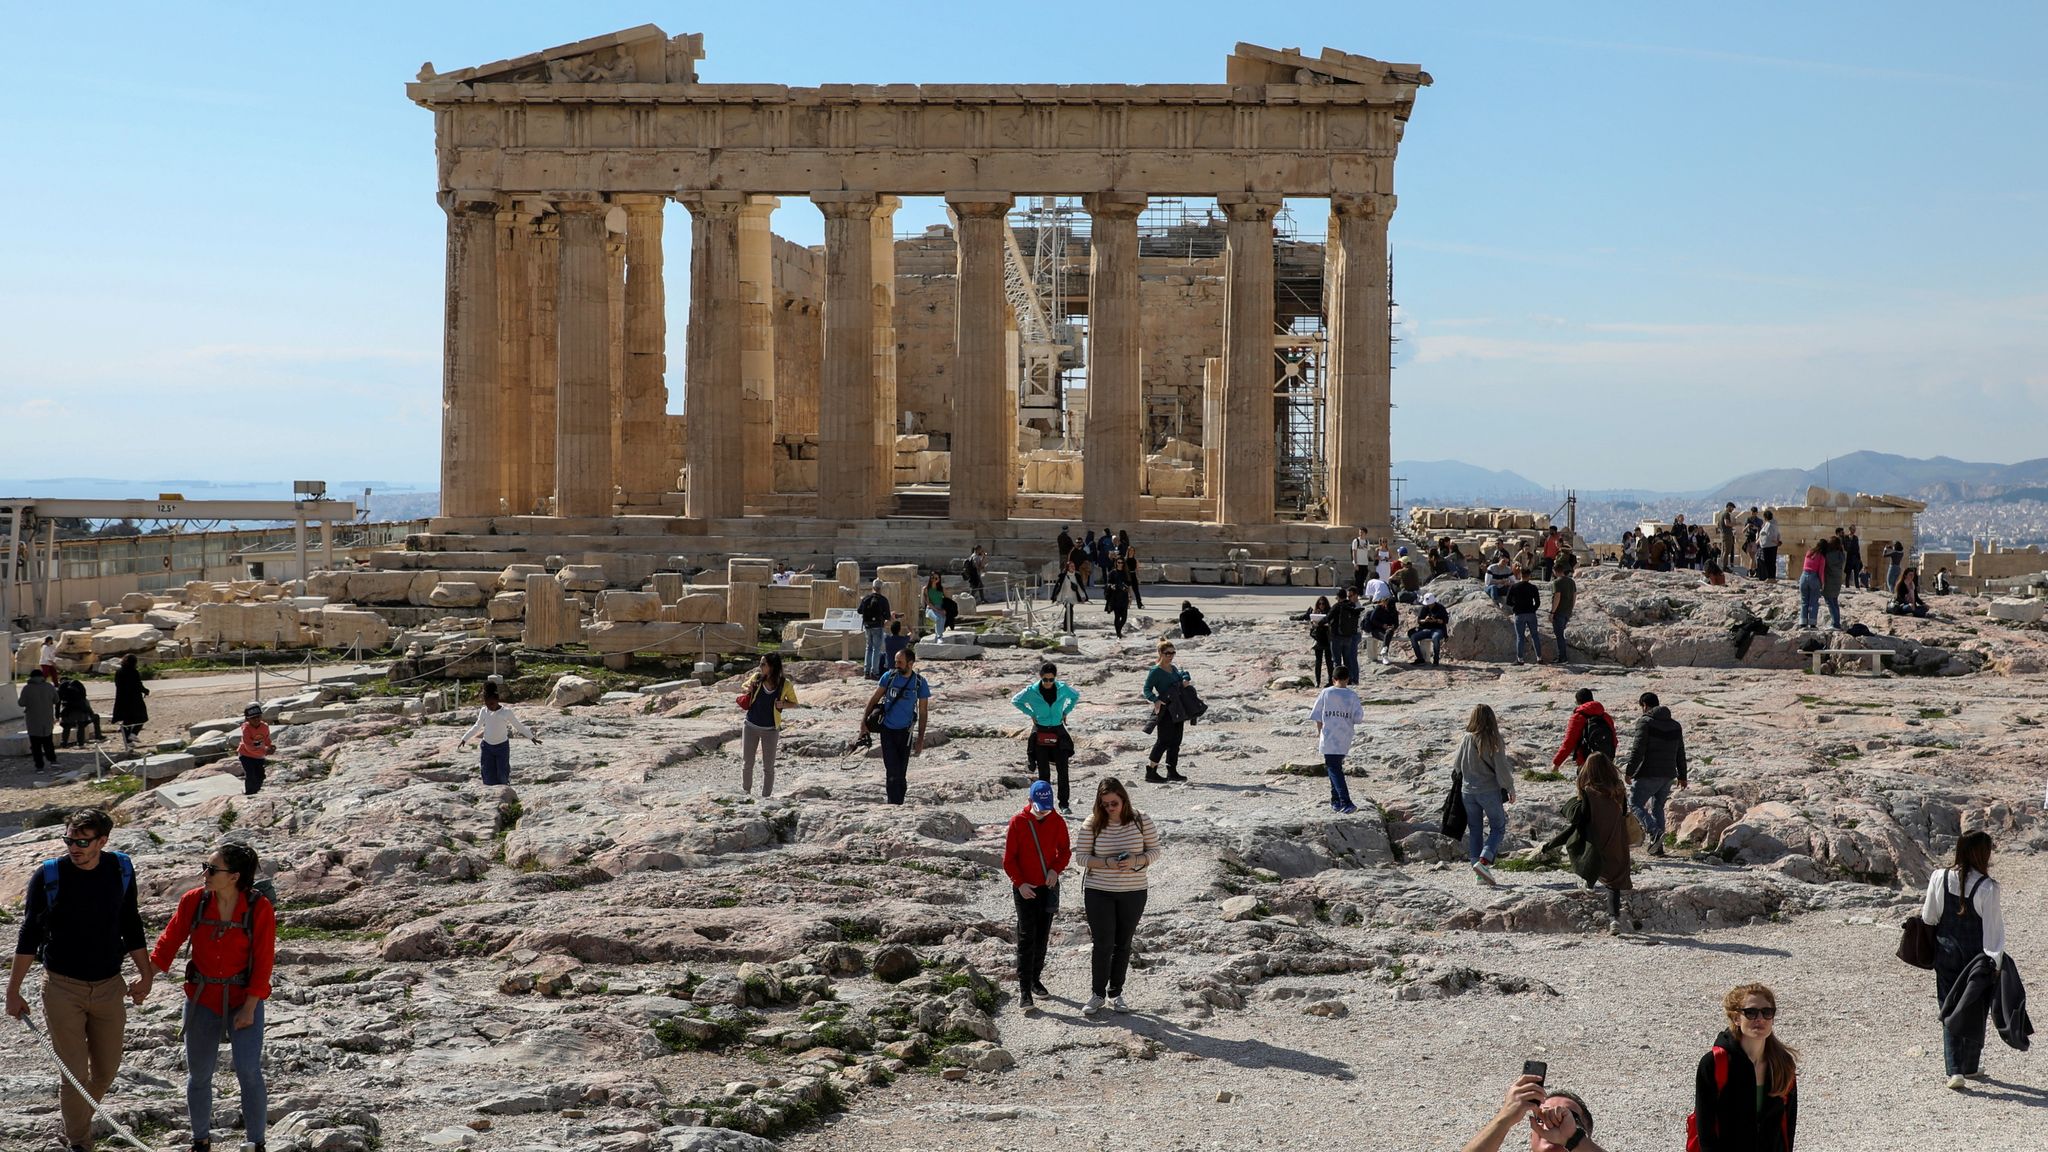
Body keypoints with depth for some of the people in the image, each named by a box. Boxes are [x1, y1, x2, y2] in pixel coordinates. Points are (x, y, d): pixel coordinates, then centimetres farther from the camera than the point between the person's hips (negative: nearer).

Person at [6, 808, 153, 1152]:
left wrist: (145, 974, 11)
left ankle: (79, 1114, 39)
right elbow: (30, 935, -4)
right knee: (75, 1072, 0)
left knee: (106, 1070, 13)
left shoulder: (121, 870, -4)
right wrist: (13, 991, -2)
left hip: (108, 987, 3)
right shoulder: (48, 875, -13)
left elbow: (131, 926, 9)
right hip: (62, 988, -3)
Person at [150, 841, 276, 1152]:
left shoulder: (259, 908, -14)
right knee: (198, 1075, 11)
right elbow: (169, 941, -1)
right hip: (202, 1000, 3)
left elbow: (263, 962, -11)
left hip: (243, 1000, -3)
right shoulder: (193, 901, -6)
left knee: (249, 1072, -13)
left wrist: (249, 1008, -13)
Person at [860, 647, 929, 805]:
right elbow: (874, 699, 5)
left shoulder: (919, 682, -5)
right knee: (892, 772, -9)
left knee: (901, 772, 8)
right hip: (887, 730, 0)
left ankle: (899, 803, 20)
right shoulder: (889, 676, -4)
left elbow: (923, 713, -1)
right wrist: (864, 721, -4)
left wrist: (920, 740, -3)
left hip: (904, 732, 0)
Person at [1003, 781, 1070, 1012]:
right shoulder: (1018, 822, -10)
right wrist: (1020, 883, -16)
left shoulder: (1057, 822, -1)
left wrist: (1056, 869, -11)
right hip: (1025, 888, -4)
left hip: (1049, 886, 4)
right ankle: (1024, 990, -7)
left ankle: (1036, 979, 27)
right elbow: (1008, 858, -6)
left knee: (1043, 936, 12)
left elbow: (1064, 851, 9)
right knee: (1027, 938, -7)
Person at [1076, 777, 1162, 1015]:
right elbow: (1081, 856, -5)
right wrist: (1107, 863, -22)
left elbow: (1154, 851, 0)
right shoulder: (1092, 824, -8)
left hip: (1133, 892, 1)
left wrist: (1136, 860, -20)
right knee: (1103, 944, -2)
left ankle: (1116, 993, 23)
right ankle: (1097, 994, 12)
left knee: (1123, 944, 10)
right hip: (1098, 892, -1)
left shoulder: (1142, 822, -6)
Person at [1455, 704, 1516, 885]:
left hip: (1468, 791, 3)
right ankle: (1483, 861, -11)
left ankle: (1479, 873, 11)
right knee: (1498, 826, 10)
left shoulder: (1467, 739, -4)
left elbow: (1456, 765, 4)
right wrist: (1510, 789, 2)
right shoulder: (1495, 741, -12)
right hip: (1489, 790, -3)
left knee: (1474, 829, 11)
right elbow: (1502, 767, -11)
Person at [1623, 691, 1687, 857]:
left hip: (1648, 775, -7)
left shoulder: (1645, 722, -8)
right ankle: (1657, 846, 10)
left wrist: (1630, 772, -11)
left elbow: (1638, 750, -14)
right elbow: (1681, 754, 20)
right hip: (1668, 775, 7)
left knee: (1635, 804, -2)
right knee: (1657, 807, 15)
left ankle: (1655, 832, -23)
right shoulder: (1675, 725, 15)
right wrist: (1682, 776, 26)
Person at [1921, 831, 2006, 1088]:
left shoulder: (1940, 879, -8)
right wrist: (1995, 961, -12)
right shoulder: (1987, 887, -18)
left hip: (1947, 955, 2)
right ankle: (1971, 1067, 29)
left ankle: (1954, 1070, -4)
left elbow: (1929, 918, -1)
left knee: (1950, 1012, 8)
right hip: (1976, 957, -2)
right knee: (1975, 1012, 16)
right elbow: (1992, 927, -16)